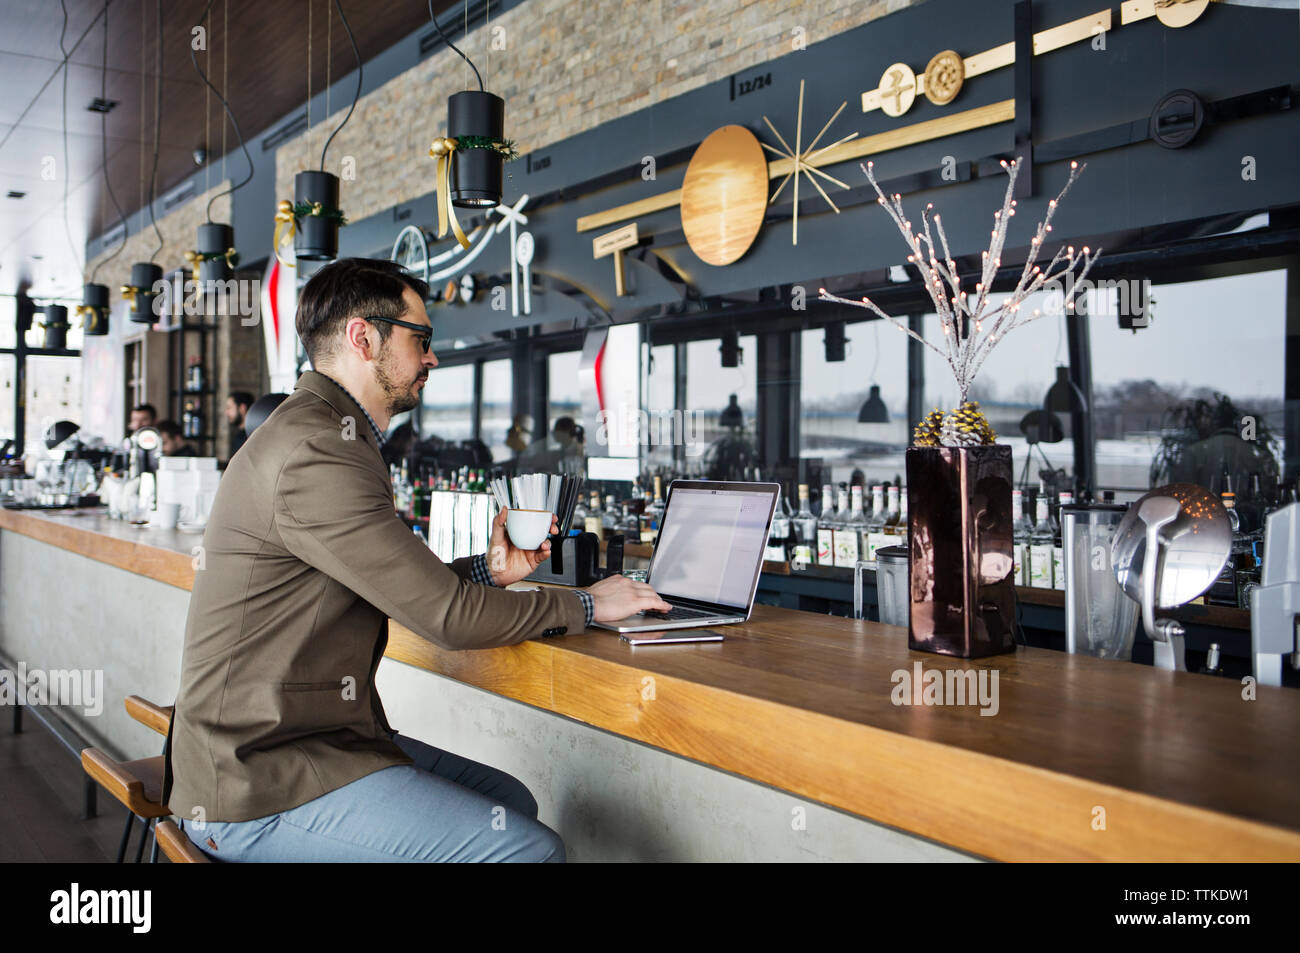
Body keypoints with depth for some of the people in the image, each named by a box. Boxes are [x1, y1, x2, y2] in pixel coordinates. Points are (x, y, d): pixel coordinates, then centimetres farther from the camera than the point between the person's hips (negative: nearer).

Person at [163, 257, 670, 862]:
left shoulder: (320, 435, 15)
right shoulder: (313, 453, -21)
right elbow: (446, 616, -20)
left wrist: (488, 569, 5)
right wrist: (586, 604, -8)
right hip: (257, 791, -11)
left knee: (510, 800, 12)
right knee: (531, 848, -17)